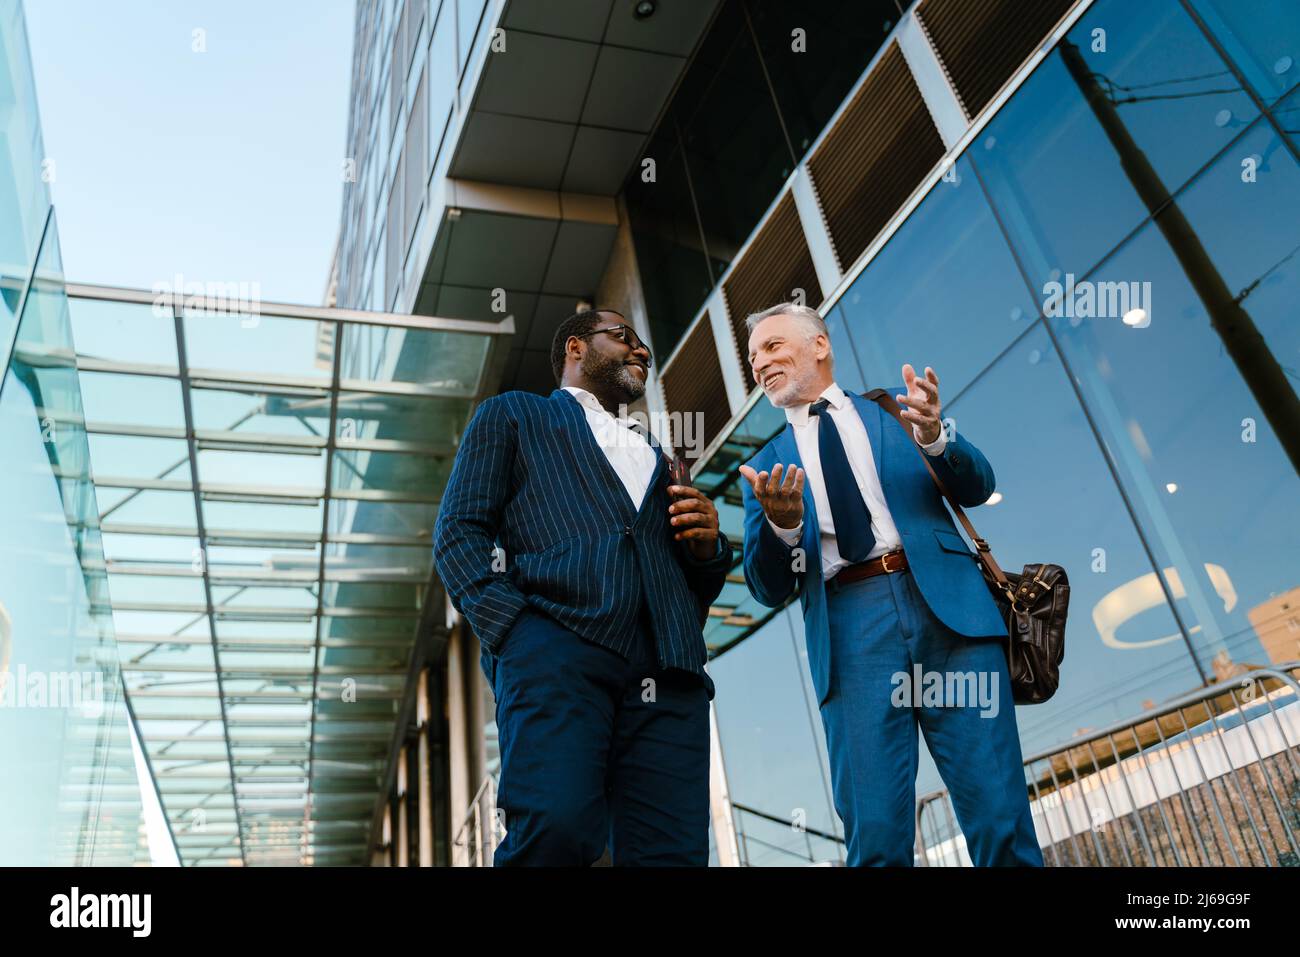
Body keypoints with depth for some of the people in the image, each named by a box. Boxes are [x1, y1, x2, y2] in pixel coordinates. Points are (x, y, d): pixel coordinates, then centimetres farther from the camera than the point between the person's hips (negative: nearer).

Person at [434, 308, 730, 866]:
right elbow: (459, 530, 7)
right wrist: (511, 627, -10)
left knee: (674, 850, -9)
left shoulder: (655, 455, 35)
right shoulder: (512, 414, 21)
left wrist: (707, 547, 9)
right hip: (556, 645, -4)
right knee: (557, 830, -24)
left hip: (668, 671, 5)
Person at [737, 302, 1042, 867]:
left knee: (1001, 818, -4)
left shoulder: (893, 406, 17)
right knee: (876, 835, -5)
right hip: (850, 628, 1)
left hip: (944, 606, 0)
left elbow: (977, 487, 9)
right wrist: (781, 525, -10)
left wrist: (933, 438, -11)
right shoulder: (767, 466, 17)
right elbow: (770, 590, 10)